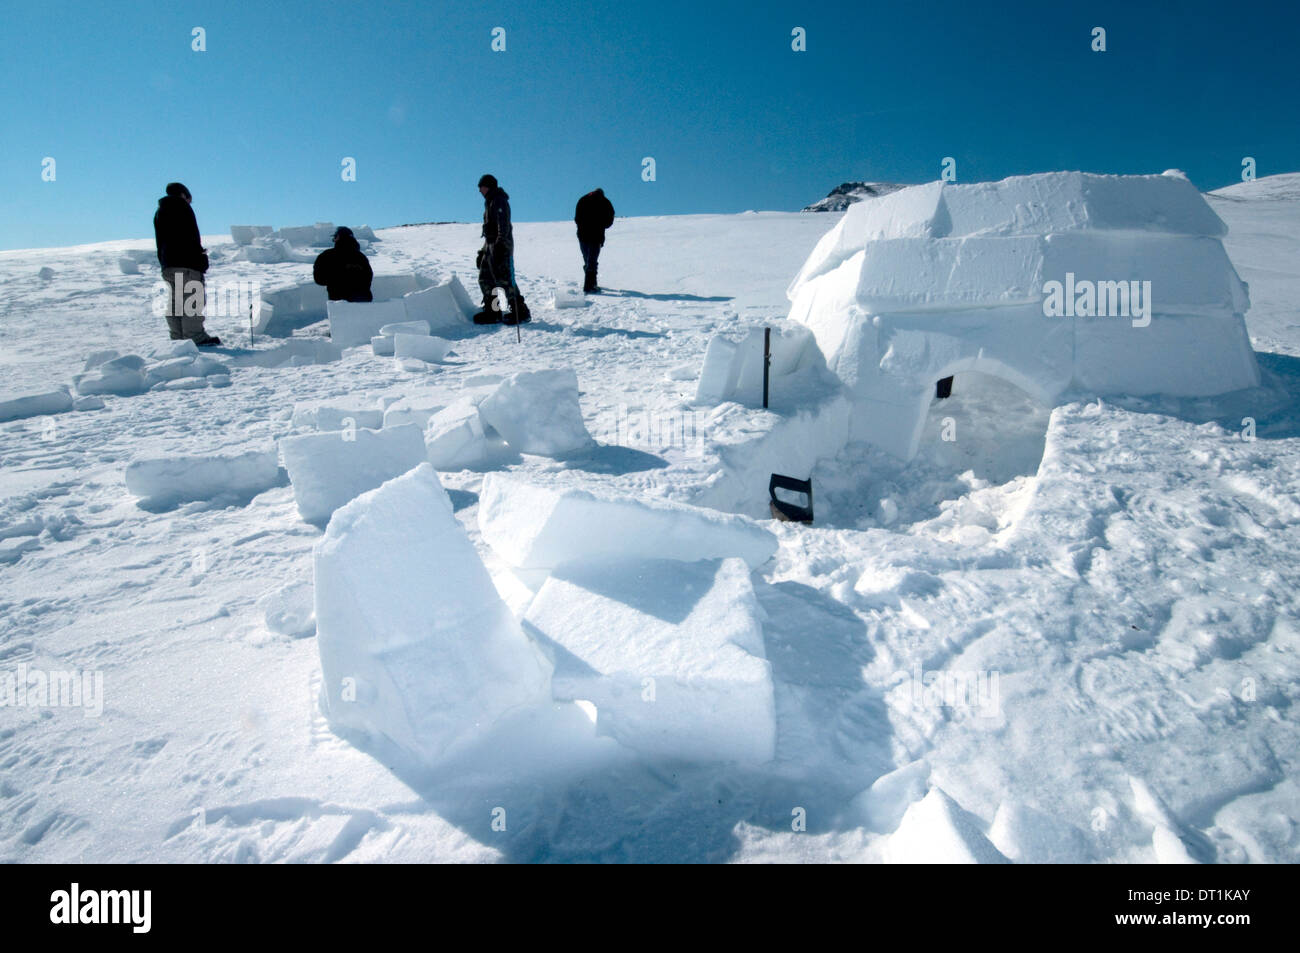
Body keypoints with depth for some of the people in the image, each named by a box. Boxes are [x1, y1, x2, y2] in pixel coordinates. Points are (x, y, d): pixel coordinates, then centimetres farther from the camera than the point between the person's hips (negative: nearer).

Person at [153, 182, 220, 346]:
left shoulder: (159, 212, 23)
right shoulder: (183, 208, -1)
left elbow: (159, 244, 20)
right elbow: (193, 238, -11)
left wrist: (164, 263, 19)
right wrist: (202, 261, -9)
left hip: (167, 265, 8)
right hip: (187, 264, -8)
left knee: (174, 300, 10)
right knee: (192, 298, -10)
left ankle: (177, 337, 10)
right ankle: (196, 337, -15)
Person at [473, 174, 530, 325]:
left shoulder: (499, 201, -8)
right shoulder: (490, 202, 21)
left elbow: (503, 225, -20)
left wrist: (500, 243, -32)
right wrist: (483, 250, 25)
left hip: (502, 246, -10)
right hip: (491, 246, 10)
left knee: (504, 279, -13)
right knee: (485, 278, 9)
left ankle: (520, 312, -10)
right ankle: (492, 311, 13)